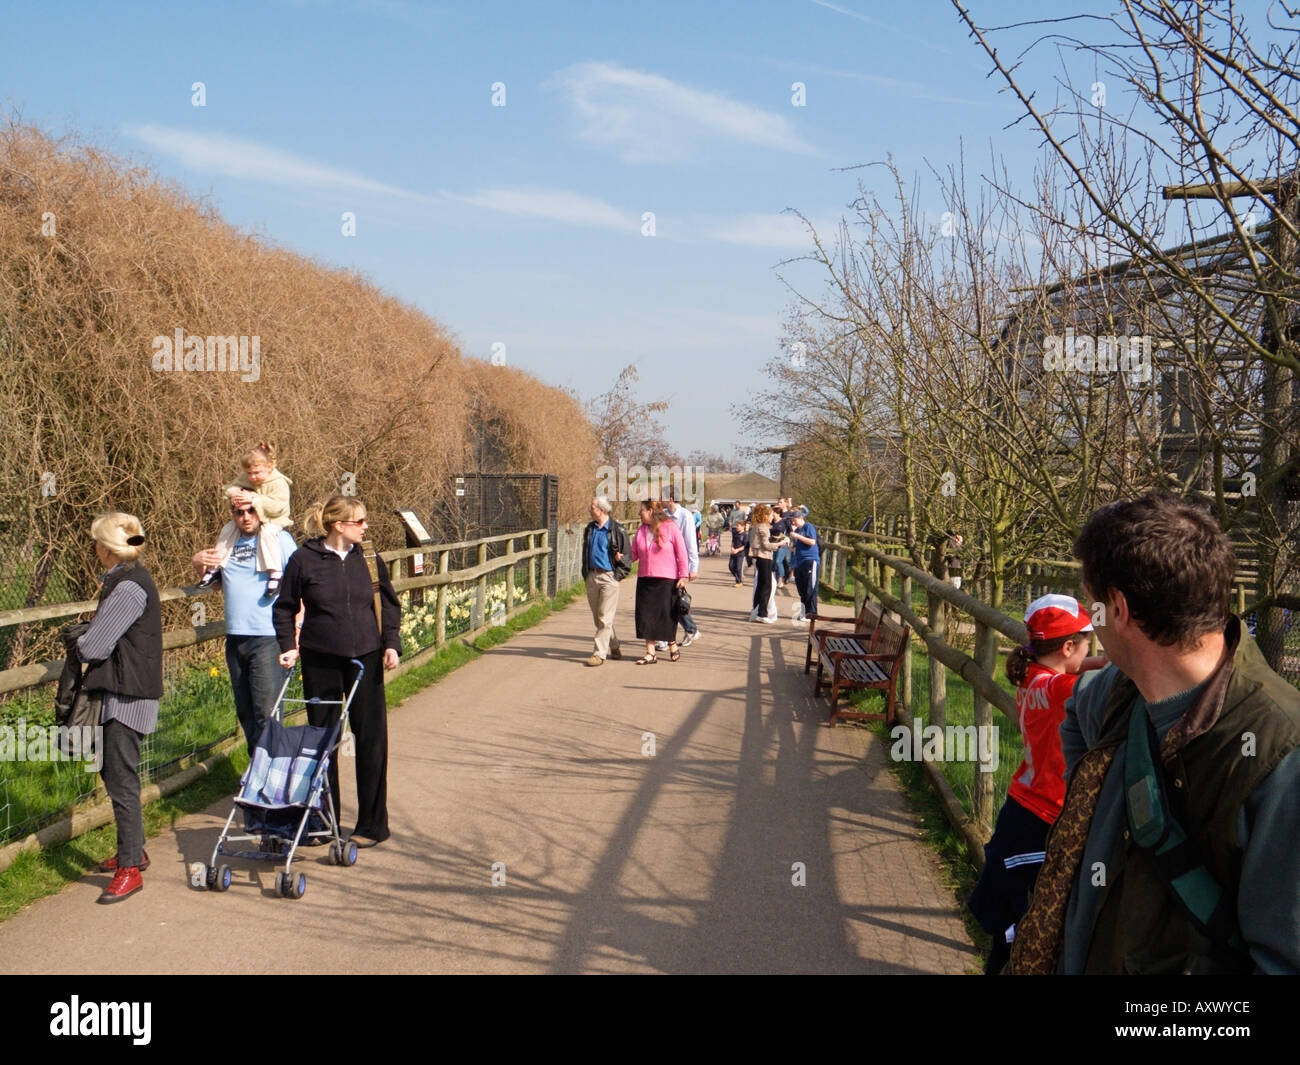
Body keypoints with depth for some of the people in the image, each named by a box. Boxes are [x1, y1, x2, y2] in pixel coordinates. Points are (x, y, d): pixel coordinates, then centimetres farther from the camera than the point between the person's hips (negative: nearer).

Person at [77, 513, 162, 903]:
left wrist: (79, 642, 3)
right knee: (113, 772, 19)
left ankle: (130, 868, 0)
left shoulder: (126, 588, -19)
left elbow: (95, 646, -18)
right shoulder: (130, 580, 13)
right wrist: (89, 640, -2)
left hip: (126, 695, -11)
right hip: (122, 690, 11)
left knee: (121, 780, -6)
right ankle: (133, 851, 32)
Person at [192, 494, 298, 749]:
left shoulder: (279, 539, -2)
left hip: (269, 638, -6)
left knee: (266, 712, -10)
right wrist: (198, 561, 6)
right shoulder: (229, 542, 15)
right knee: (245, 712, 12)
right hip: (235, 639, 6)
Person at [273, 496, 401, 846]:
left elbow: (389, 604, 11)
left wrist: (391, 643, -1)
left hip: (365, 659, 2)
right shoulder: (303, 560, -5)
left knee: (372, 739, 1)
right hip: (320, 661, -2)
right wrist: (289, 646, -7)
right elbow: (284, 608, 4)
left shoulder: (368, 560, 3)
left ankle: (372, 824, 12)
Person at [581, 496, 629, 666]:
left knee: (605, 618, -8)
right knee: (598, 618, 12)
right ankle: (613, 648, 26)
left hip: (609, 577, -7)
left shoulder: (617, 530, -6)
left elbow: (626, 556, -3)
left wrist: (617, 575, -7)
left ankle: (599, 654, -8)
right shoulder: (589, 529, 12)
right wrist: (586, 575, 8)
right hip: (592, 577, 7)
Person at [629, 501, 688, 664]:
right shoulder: (641, 530, 9)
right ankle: (650, 653, 8)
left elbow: (681, 553, -5)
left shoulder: (671, 528, -5)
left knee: (667, 614, 2)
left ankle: (672, 647, 25)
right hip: (645, 579, 5)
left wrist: (683, 576, -8)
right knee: (646, 615, 1)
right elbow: (634, 553, 10)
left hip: (666, 579, -5)